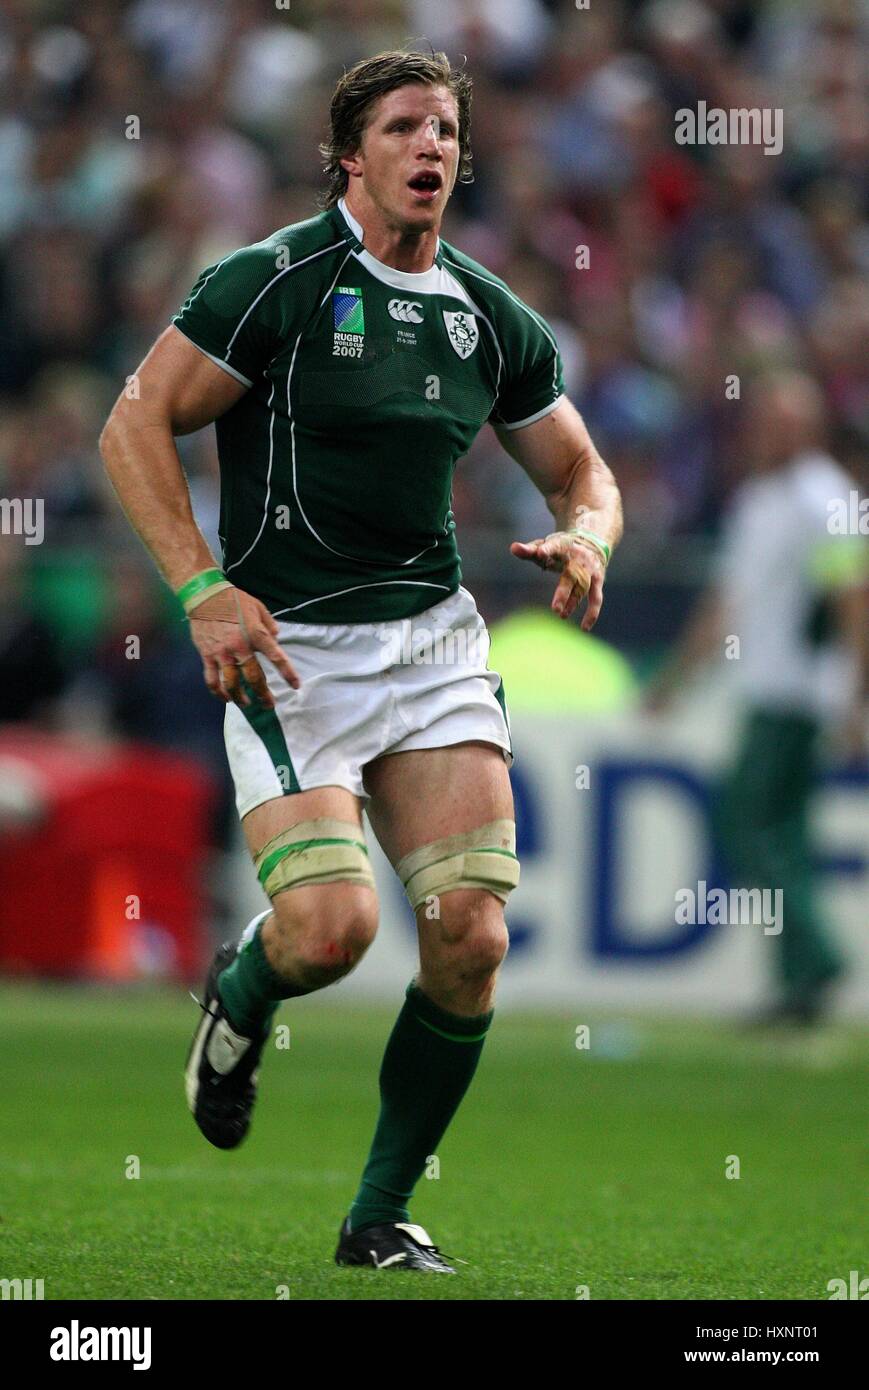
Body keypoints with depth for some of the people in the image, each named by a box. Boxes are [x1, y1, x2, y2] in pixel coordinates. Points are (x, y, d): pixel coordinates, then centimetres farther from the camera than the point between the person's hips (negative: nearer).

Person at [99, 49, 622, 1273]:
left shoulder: (490, 319, 9)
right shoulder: (275, 281, -7)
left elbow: (582, 471, 21)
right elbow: (134, 428, -8)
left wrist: (585, 539, -3)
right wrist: (203, 589, -17)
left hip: (435, 641, 5)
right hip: (288, 646, -5)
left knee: (471, 938, -8)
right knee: (333, 927, -20)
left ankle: (382, 1217, 9)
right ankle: (239, 1000, 19)